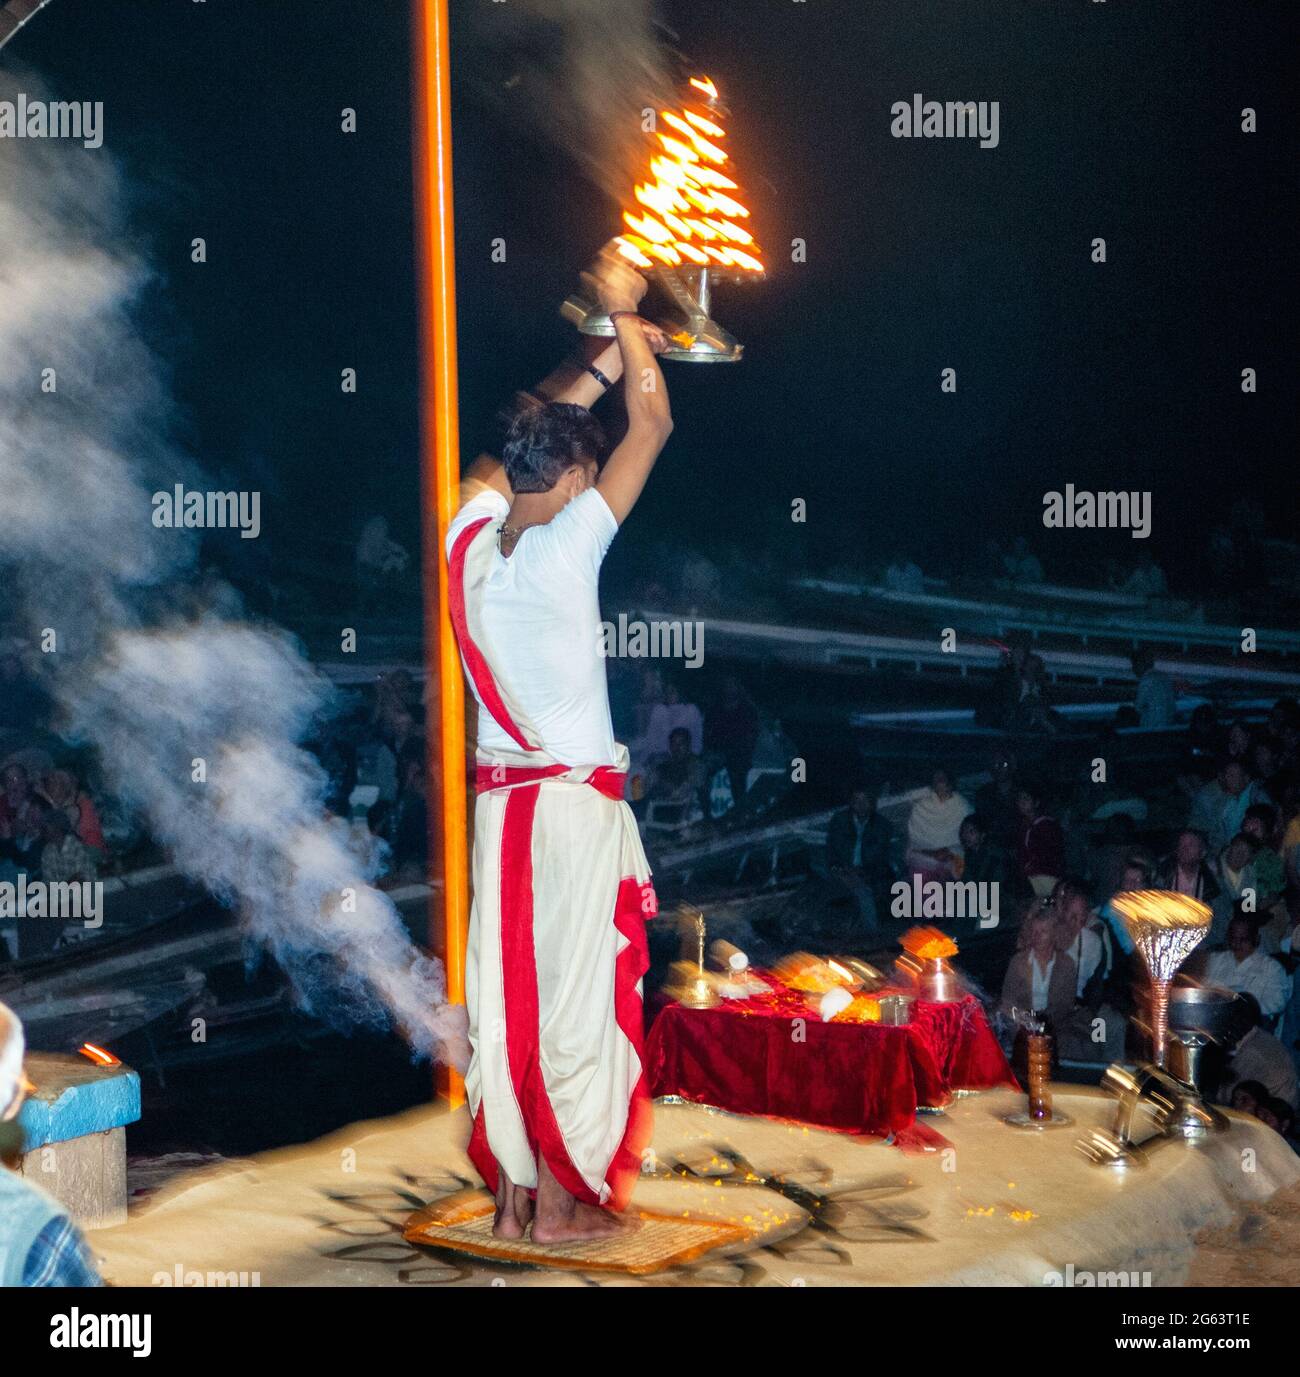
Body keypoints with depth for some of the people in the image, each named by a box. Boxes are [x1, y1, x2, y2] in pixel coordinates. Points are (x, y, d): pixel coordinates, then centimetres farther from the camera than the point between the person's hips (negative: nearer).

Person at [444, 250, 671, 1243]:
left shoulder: (471, 538, 2)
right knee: (573, 995, 0)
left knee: (507, 990, 9)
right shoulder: (565, 547, -14)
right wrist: (624, 316, 6)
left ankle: (512, 1189, 15)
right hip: (575, 798, -6)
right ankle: (561, 1202, 6)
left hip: (502, 798, 6)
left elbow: (520, 448, 22)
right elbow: (652, 427, -6)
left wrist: (604, 362, 25)